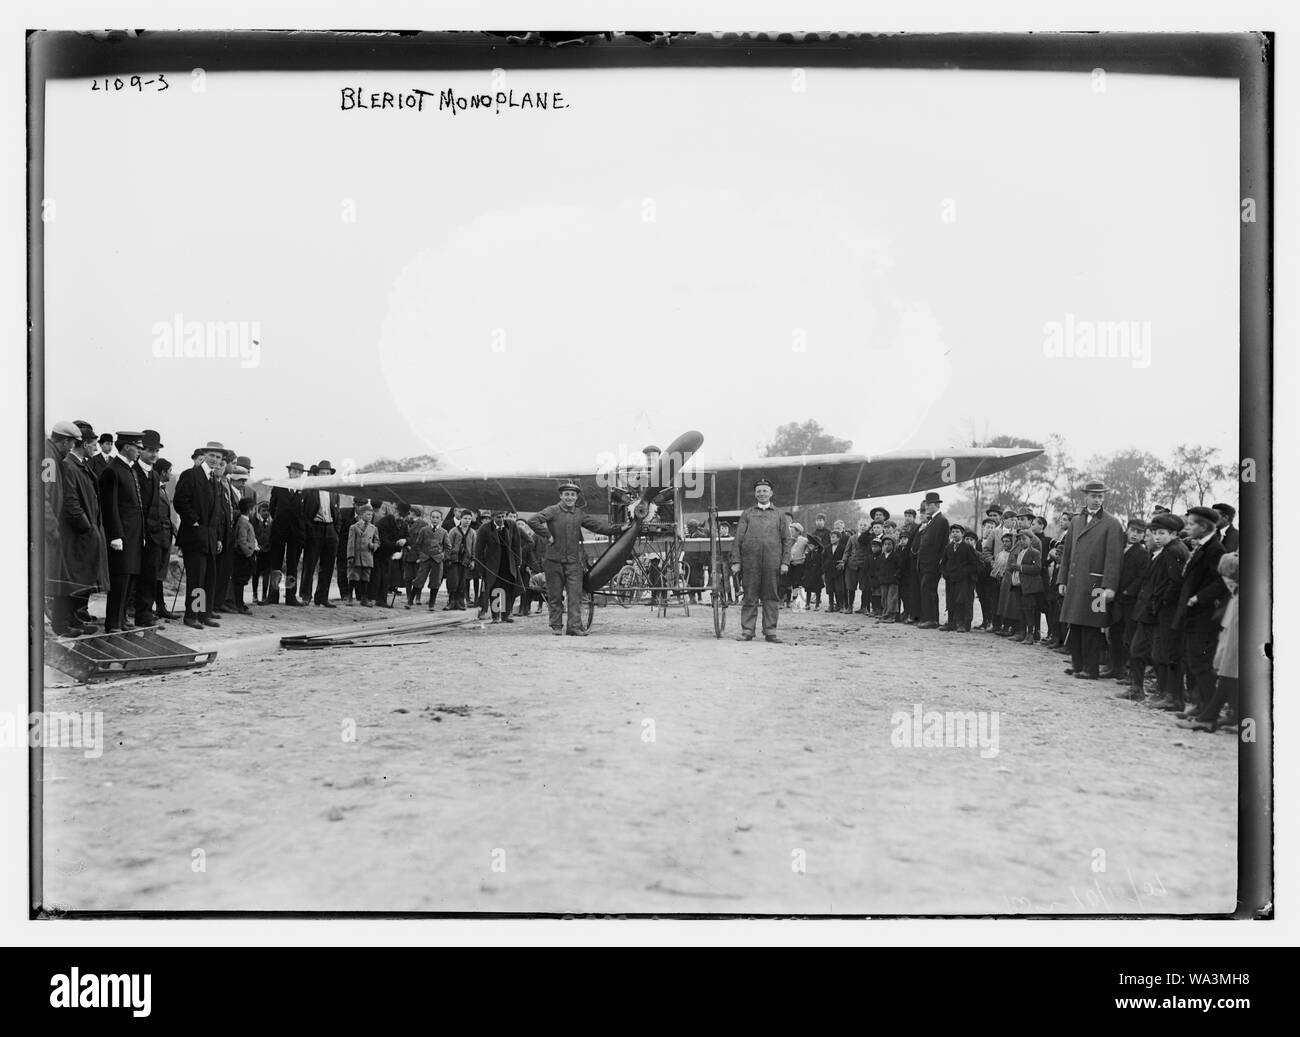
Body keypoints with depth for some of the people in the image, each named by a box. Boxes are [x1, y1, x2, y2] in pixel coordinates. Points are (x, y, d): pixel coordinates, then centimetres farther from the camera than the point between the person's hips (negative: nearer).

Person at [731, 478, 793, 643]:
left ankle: (770, 632, 5)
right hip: (750, 561, 0)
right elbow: (738, 539, 8)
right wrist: (736, 561, -1)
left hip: (772, 562, 0)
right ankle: (747, 631, 3)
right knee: (750, 597, 0)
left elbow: (786, 540, 10)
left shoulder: (779, 514, 14)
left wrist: (785, 562, 0)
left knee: (771, 597, 1)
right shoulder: (746, 514, 12)